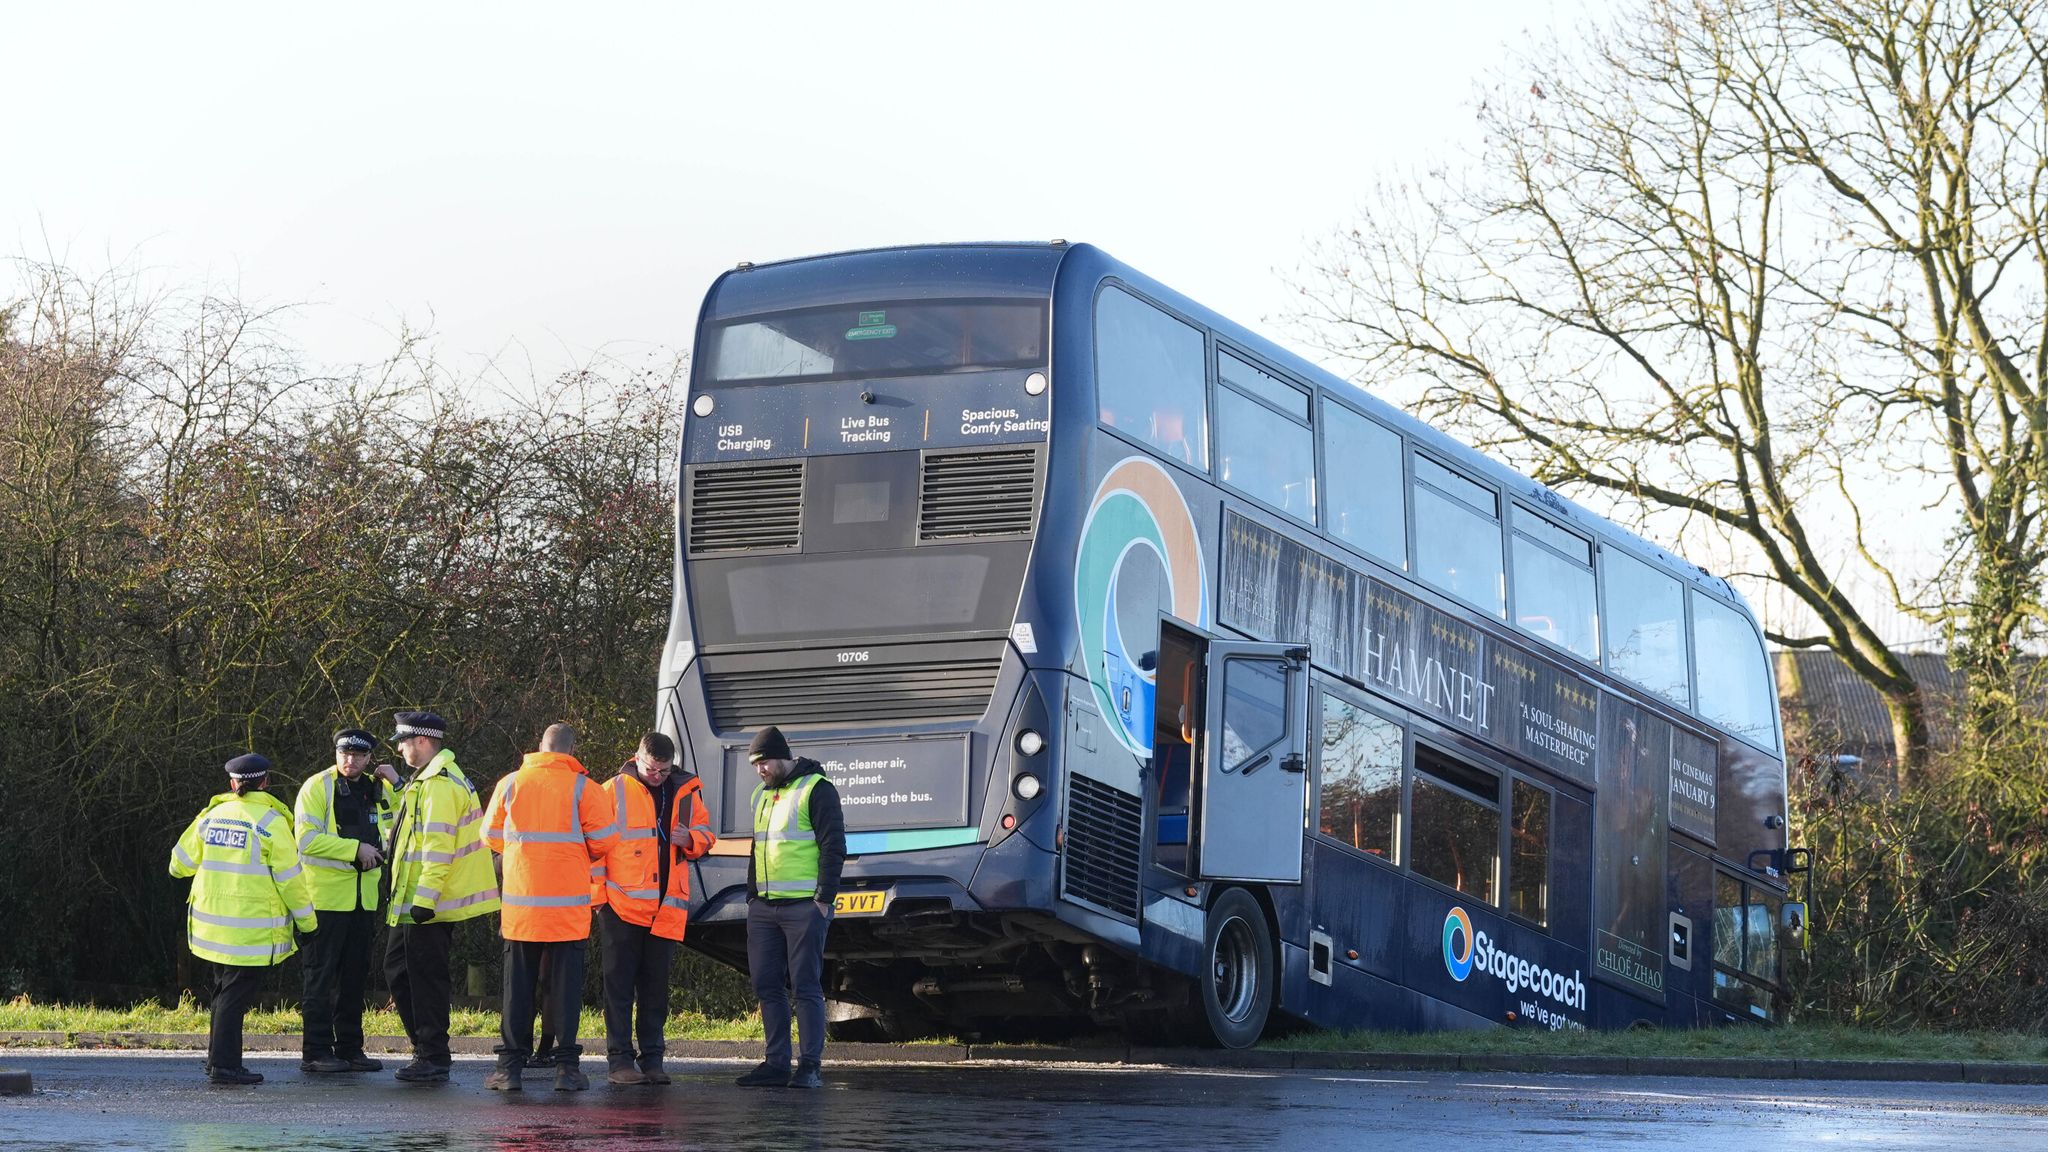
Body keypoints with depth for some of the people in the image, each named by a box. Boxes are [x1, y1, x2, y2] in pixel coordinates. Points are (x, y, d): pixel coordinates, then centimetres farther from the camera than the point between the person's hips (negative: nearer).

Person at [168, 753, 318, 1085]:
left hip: (211, 921, 5)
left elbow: (181, 863, 14)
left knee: (225, 989, 19)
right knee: (237, 992, -1)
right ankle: (224, 1064, -3)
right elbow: (290, 878, -9)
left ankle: (218, 1057, 24)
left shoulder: (211, 816, 6)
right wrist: (307, 920, 1)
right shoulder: (270, 822, -10)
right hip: (252, 929, -5)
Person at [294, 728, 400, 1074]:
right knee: (321, 974, -3)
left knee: (354, 974, 10)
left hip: (363, 898, 6)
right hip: (326, 897, -6)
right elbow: (307, 839, -16)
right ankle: (316, 1052, -1)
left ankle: (349, 1048, 16)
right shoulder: (317, 787, -7)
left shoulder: (377, 789, 12)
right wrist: (356, 849, -17)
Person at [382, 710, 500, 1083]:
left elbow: (438, 847, -23)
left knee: (426, 978, -5)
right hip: (414, 903, 11)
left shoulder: (439, 785, -17)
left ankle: (433, 1059, 1)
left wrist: (425, 898, -25)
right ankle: (426, 1049, 19)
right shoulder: (427, 781, 17)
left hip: (428, 906, -11)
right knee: (398, 970, 14)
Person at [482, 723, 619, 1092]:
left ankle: (510, 1066, 9)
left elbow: (492, 835, 10)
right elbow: (604, 841, -3)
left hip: (520, 902, 2)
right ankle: (567, 1067, 3)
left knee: (517, 984, 9)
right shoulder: (582, 787, -5)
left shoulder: (510, 784, 2)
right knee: (565, 983, 4)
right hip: (568, 902, -2)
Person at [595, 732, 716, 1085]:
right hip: (622, 905, -3)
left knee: (655, 987, 9)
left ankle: (651, 1059, 15)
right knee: (620, 985, -2)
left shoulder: (687, 792, 9)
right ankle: (620, 1059, 1)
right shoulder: (614, 790, -1)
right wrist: (598, 896, -5)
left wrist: (690, 838, -6)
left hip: (666, 909, 3)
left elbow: (705, 836, 18)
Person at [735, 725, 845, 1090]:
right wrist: (752, 895, 19)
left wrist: (824, 898, -15)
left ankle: (810, 1065, -5)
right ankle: (776, 1063, 11)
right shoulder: (762, 795, 19)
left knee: (805, 986, -7)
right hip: (764, 907, 8)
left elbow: (833, 847, -10)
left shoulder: (816, 790, -6)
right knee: (767, 987, 7)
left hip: (804, 907, -8)